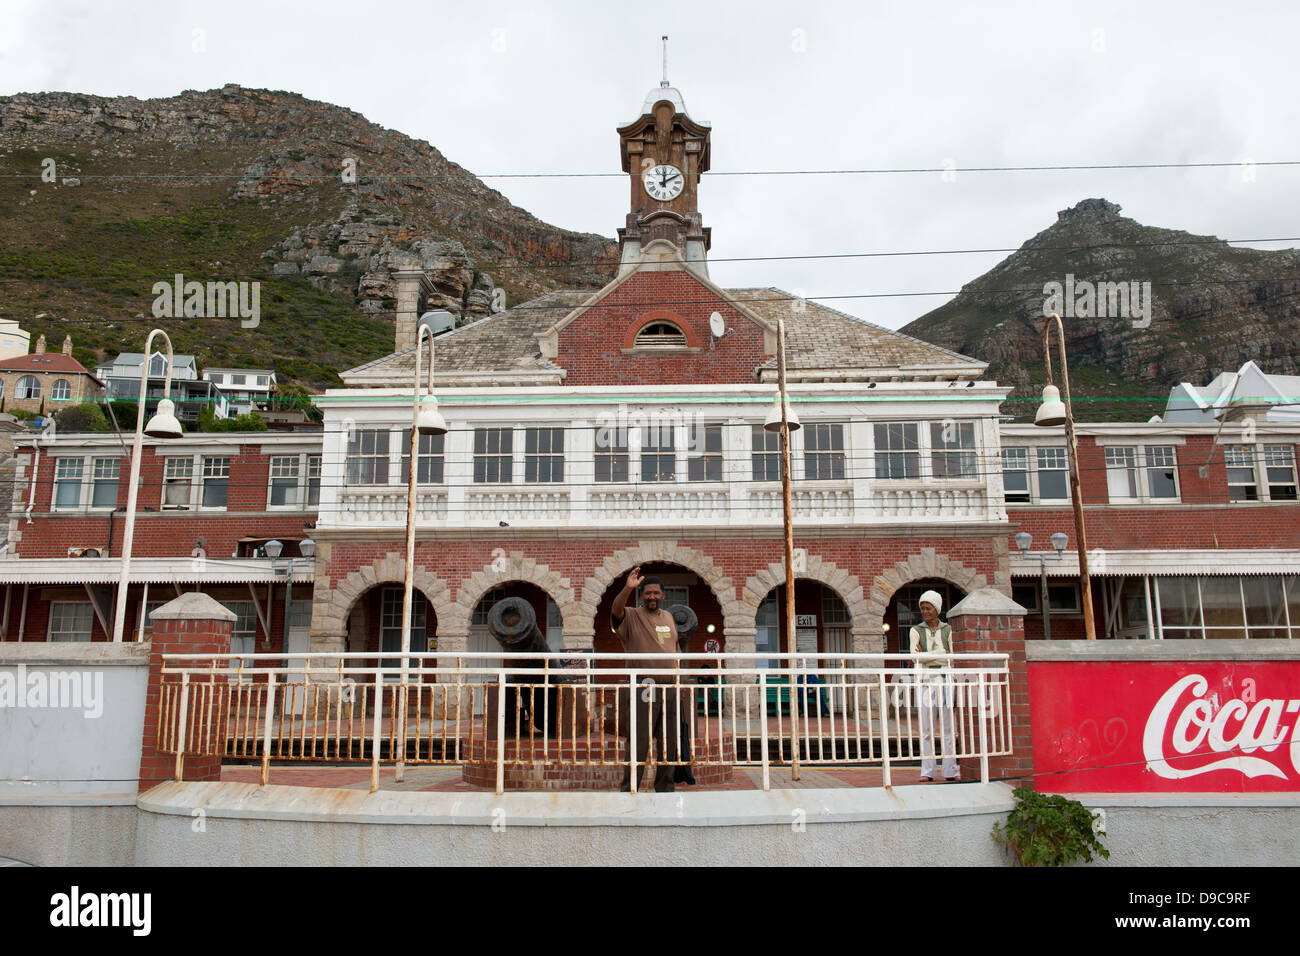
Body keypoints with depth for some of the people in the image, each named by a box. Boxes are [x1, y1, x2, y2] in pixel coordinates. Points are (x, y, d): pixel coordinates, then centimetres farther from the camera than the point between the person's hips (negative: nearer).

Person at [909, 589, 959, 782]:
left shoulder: (946, 630, 13)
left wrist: (927, 656, -6)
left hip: (944, 679, 1)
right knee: (926, 728, -2)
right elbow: (915, 655, -6)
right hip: (925, 680, -1)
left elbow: (950, 660, 6)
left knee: (948, 727, 0)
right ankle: (927, 771, 2)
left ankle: (950, 770, 5)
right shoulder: (916, 630, 10)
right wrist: (941, 653, -9)